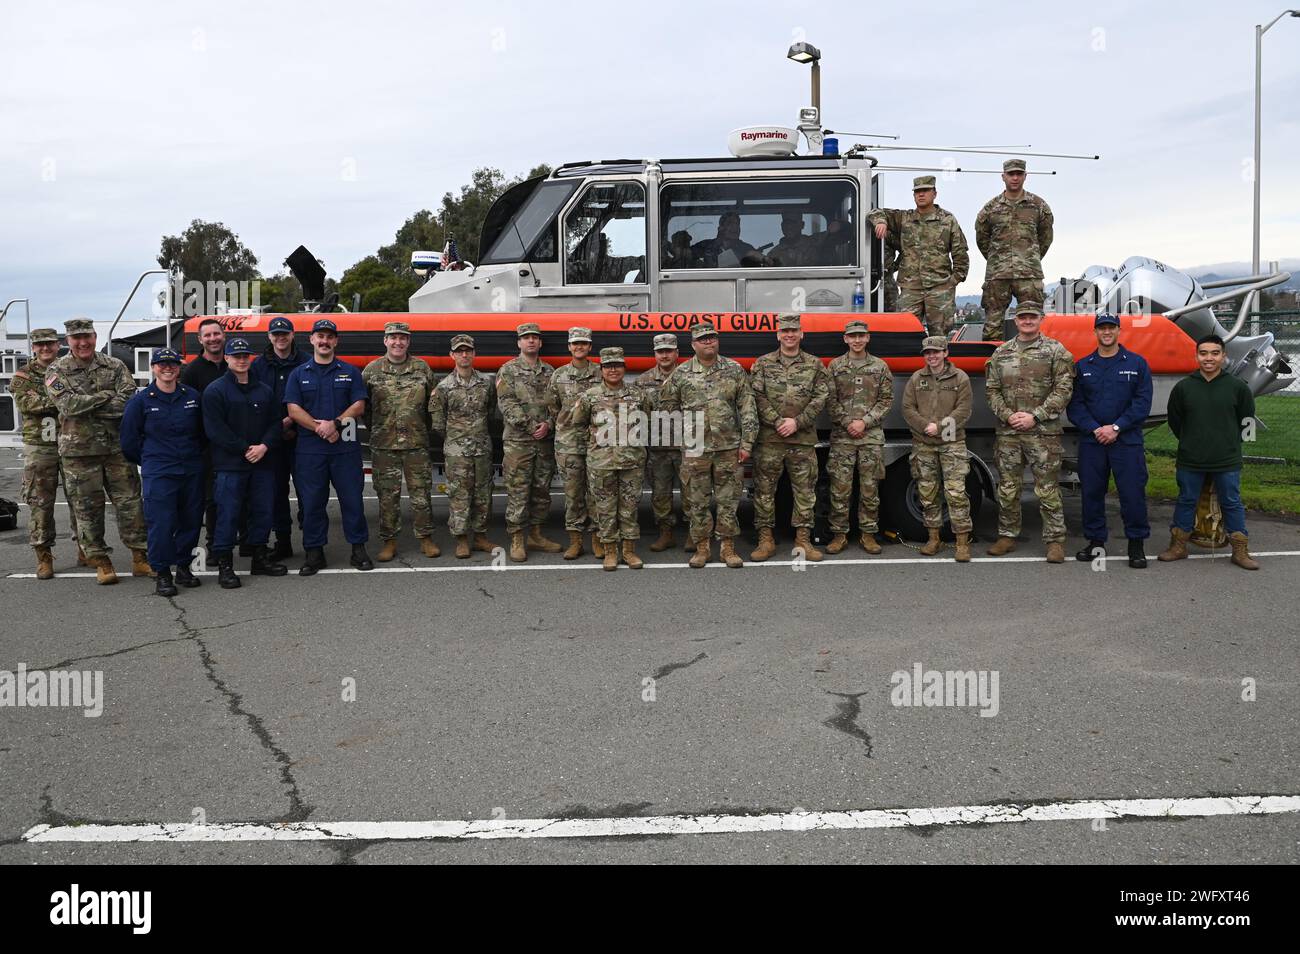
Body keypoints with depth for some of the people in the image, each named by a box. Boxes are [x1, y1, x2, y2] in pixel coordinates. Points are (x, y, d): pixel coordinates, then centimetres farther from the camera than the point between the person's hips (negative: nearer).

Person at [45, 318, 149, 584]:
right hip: (78, 450, -1)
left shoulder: (115, 366, 4)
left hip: (117, 447, 1)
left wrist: (86, 407, -13)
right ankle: (100, 562, 16)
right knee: (88, 508, 5)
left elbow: (129, 401, -12)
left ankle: (140, 557, 12)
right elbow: (67, 404, -16)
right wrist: (105, 396, -12)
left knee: (129, 502, 3)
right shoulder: (57, 371, 1)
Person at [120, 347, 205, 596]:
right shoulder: (141, 400, -1)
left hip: (192, 471, 4)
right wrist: (149, 461, 7)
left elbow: (202, 431, 18)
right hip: (158, 473, -4)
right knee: (161, 523, -8)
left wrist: (195, 457, 14)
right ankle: (161, 574, 2)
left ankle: (183, 567, 22)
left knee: (191, 520, 7)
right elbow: (129, 439, 4)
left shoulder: (192, 396, 7)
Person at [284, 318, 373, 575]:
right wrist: (319, 428, -13)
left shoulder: (350, 372, 9)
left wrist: (335, 423, -14)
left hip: (346, 447, 0)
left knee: (352, 498, 2)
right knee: (311, 502, 3)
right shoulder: (299, 374, 9)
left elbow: (359, 406, 1)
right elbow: (294, 410, 0)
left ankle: (359, 548, 12)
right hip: (310, 449, 0)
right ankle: (314, 552, 12)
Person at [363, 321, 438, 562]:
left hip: (417, 443, 0)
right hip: (383, 445, 0)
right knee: (387, 494, 5)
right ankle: (389, 541, 13)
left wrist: (423, 429, 8)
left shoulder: (422, 368, 5)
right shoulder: (372, 370, 4)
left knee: (421, 492, 3)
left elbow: (432, 403, 10)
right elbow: (362, 404, 9)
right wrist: (375, 429, 7)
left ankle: (426, 538, 13)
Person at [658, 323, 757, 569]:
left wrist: (746, 443, -2)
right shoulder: (681, 373, 3)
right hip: (694, 450, 0)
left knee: (728, 500, 4)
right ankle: (702, 546, 16)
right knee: (697, 501, 5)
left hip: (729, 448, 0)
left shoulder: (735, 370, 4)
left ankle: (728, 546, 14)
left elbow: (748, 409, 3)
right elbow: (666, 406, 12)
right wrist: (683, 432, 8)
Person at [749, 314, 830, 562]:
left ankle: (803, 539, 13)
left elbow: (821, 397, 0)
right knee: (764, 488, 2)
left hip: (804, 439, 1)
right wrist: (778, 422, -13)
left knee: (805, 490, 4)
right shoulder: (763, 364, 6)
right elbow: (757, 397, -2)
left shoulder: (814, 365, 8)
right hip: (769, 438, 0)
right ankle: (766, 539, 10)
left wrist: (797, 422, -11)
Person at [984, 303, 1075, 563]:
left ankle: (1055, 541, 5)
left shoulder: (1055, 350, 2)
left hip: (1043, 433, -3)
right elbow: (992, 390, 10)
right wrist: (1008, 415, -7)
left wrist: (1035, 416, -12)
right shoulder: (1001, 353, 12)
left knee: (1047, 489, -2)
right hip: (1007, 433, 4)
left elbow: (1063, 390, -4)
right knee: (1007, 488, 9)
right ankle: (1007, 536, 20)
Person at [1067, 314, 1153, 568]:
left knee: (1133, 492, -3)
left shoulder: (1137, 363, 5)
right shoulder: (1082, 366, 10)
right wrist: (1095, 429, -10)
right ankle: (1096, 542, 17)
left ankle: (1136, 544, 8)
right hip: (1091, 441, 2)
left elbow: (1142, 402, -2)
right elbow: (1074, 405, 4)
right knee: (1091, 492, 5)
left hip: (1127, 441, -2)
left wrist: (1116, 428, -12)